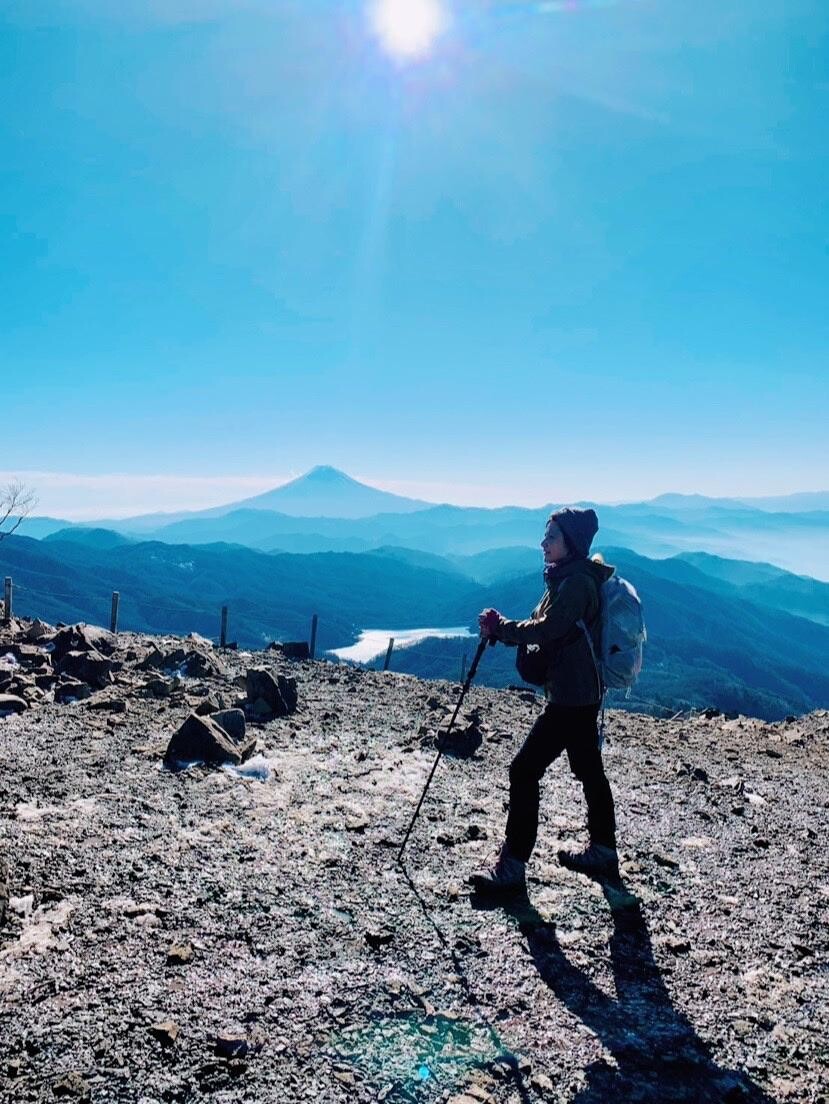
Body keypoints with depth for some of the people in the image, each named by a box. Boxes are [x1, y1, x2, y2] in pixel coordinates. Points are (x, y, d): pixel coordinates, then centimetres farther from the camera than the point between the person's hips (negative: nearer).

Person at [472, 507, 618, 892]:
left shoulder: (577, 582, -17)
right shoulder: (567, 579, 14)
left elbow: (546, 629, -23)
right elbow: (543, 627, 14)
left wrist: (500, 626, -11)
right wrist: (500, 630, -2)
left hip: (571, 697, -11)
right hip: (582, 692, 11)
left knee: (524, 771, -9)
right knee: (589, 770, 19)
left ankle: (511, 865, -4)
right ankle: (602, 852, 33)